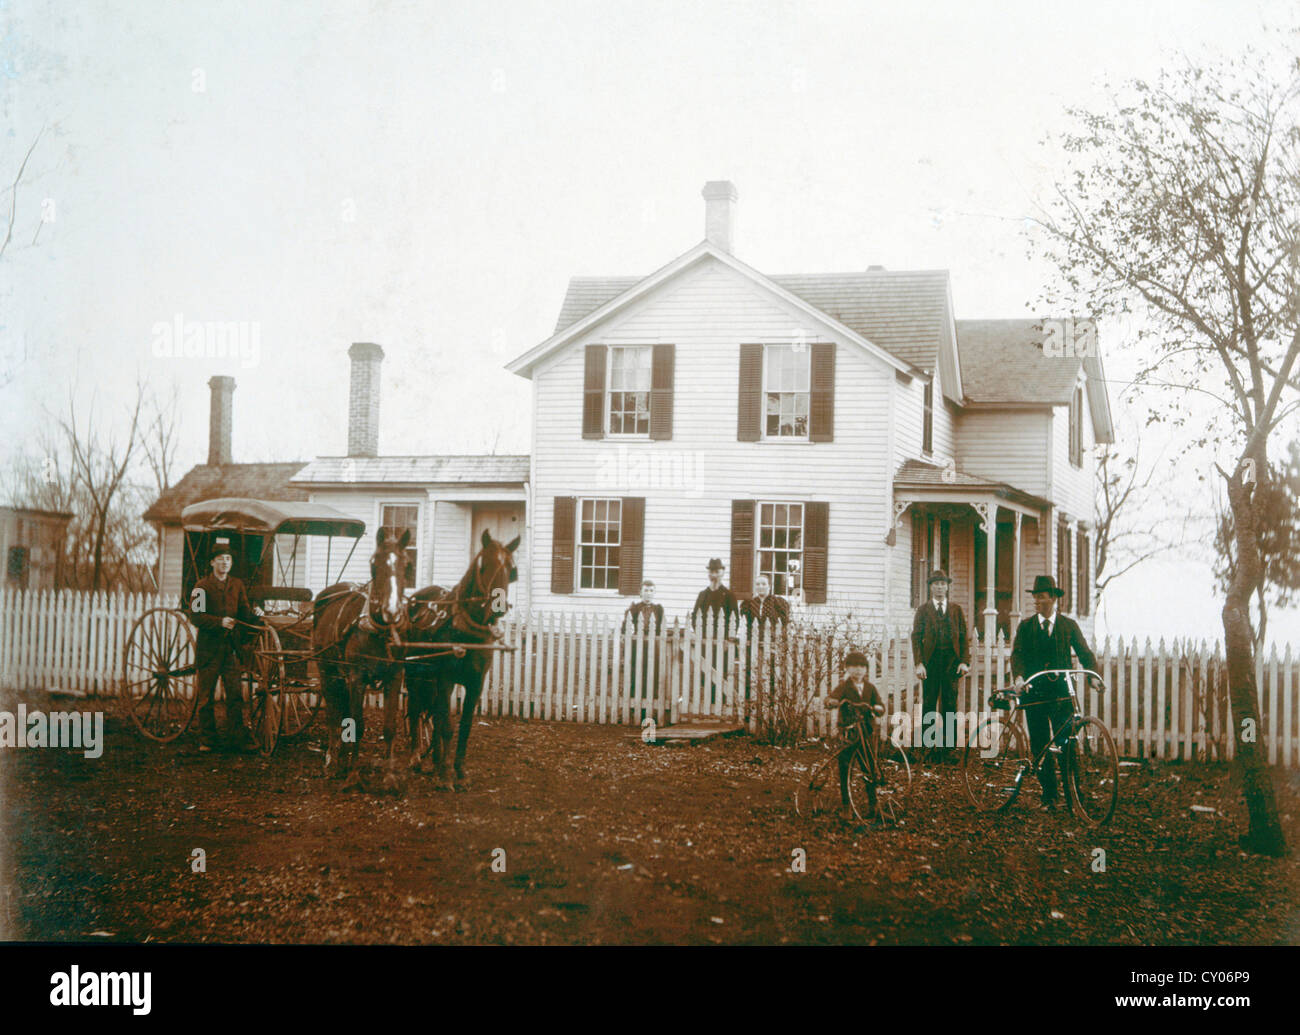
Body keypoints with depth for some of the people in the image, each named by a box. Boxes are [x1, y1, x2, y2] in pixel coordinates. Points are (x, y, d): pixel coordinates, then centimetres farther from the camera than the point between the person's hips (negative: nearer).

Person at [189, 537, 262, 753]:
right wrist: (220, 621, -22)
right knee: (206, 697, 2)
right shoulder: (202, 585, 0)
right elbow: (196, 617, -9)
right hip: (209, 648, -3)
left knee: (235, 695, 0)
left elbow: (244, 614, 12)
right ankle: (206, 740, 10)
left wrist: (254, 614, -10)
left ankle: (237, 738, 4)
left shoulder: (237, 585, 14)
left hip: (231, 646, 3)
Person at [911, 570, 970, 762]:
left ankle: (948, 747, 5)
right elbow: (916, 637, 2)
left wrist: (964, 661, -2)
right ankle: (926, 747, 5)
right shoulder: (923, 610, 7)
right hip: (931, 660, -1)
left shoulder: (956, 610, 13)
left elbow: (964, 637, 10)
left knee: (950, 705, 1)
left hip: (951, 661, 1)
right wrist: (919, 663, -9)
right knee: (928, 705, 0)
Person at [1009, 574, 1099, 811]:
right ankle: (1049, 796, 10)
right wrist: (1019, 677, -24)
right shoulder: (1025, 627, 8)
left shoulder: (1069, 625, 7)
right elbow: (1017, 654, -4)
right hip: (1034, 693, 1)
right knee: (1040, 746, 2)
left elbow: (1084, 653, 2)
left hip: (1061, 693, -1)